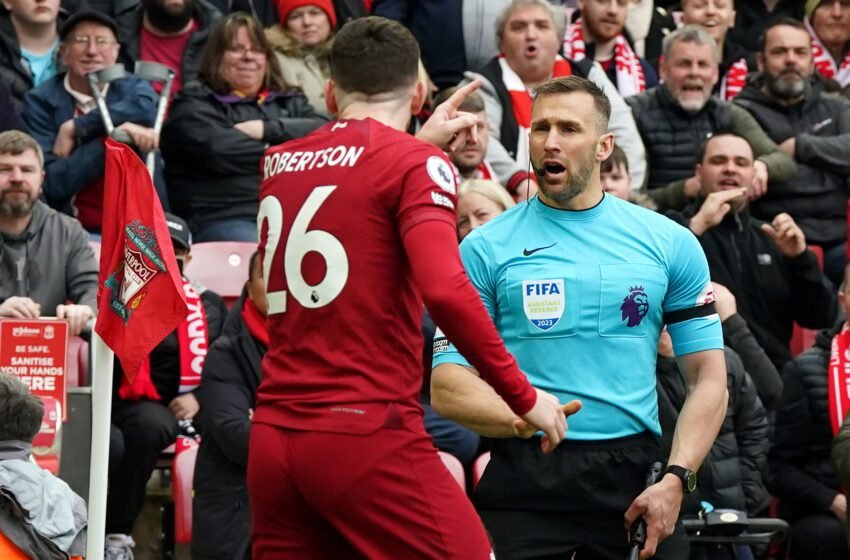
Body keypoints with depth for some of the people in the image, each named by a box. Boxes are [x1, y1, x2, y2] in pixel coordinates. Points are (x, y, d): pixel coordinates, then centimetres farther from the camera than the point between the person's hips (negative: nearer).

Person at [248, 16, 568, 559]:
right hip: (367, 433, -6)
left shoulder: (279, 162, 15)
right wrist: (524, 396, -11)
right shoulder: (416, 163, -4)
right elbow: (445, 289, -19)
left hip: (273, 434, 6)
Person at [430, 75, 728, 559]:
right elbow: (448, 387, -1)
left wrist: (675, 480, -6)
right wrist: (521, 418, -21)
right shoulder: (486, 248, 4)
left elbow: (708, 378, 8)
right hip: (525, 479, -1)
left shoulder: (670, 243, 8)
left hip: (635, 476, 1)